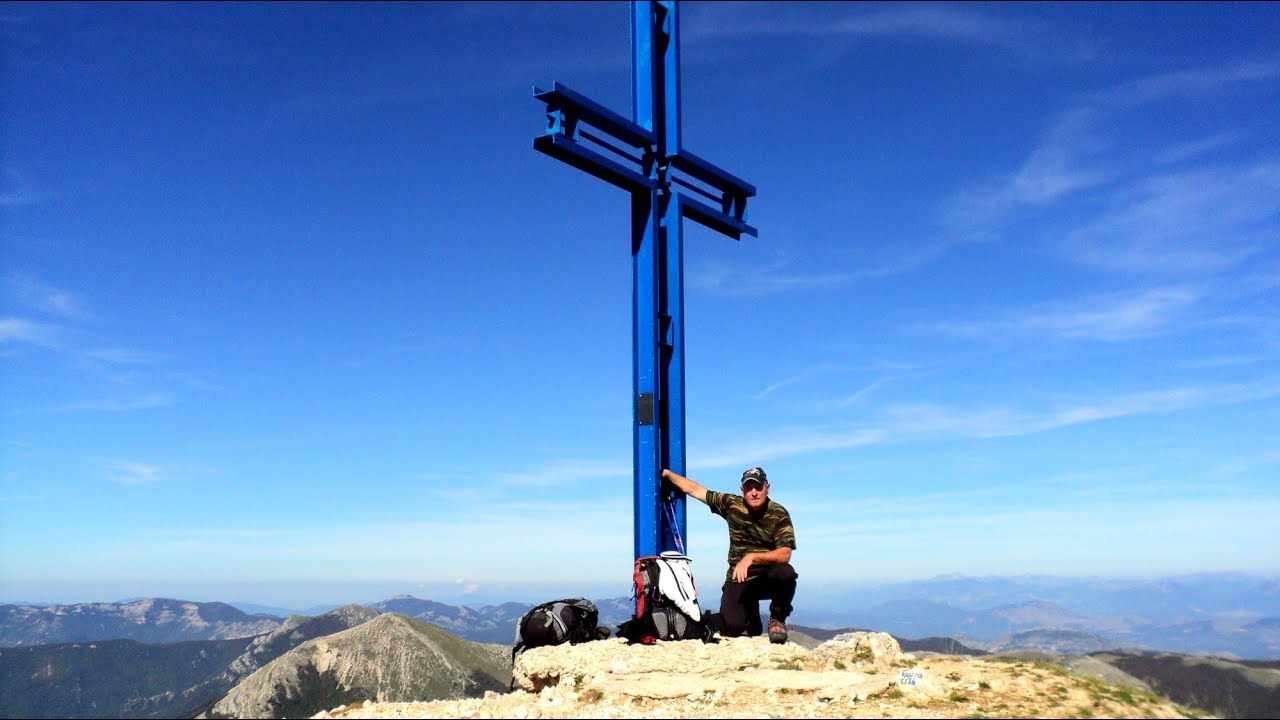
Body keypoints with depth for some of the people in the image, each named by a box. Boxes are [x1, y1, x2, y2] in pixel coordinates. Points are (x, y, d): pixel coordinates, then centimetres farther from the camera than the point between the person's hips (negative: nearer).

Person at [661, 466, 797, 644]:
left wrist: (752, 557, -33)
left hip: (768, 577, -1)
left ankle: (777, 620, -6)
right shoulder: (732, 504, -4)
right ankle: (750, 617, 18)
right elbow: (695, 489, 5)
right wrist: (666, 473, 7)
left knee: (785, 573, -36)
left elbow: (784, 554, -22)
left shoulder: (779, 514, -12)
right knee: (732, 628, -22)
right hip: (738, 579, 1)